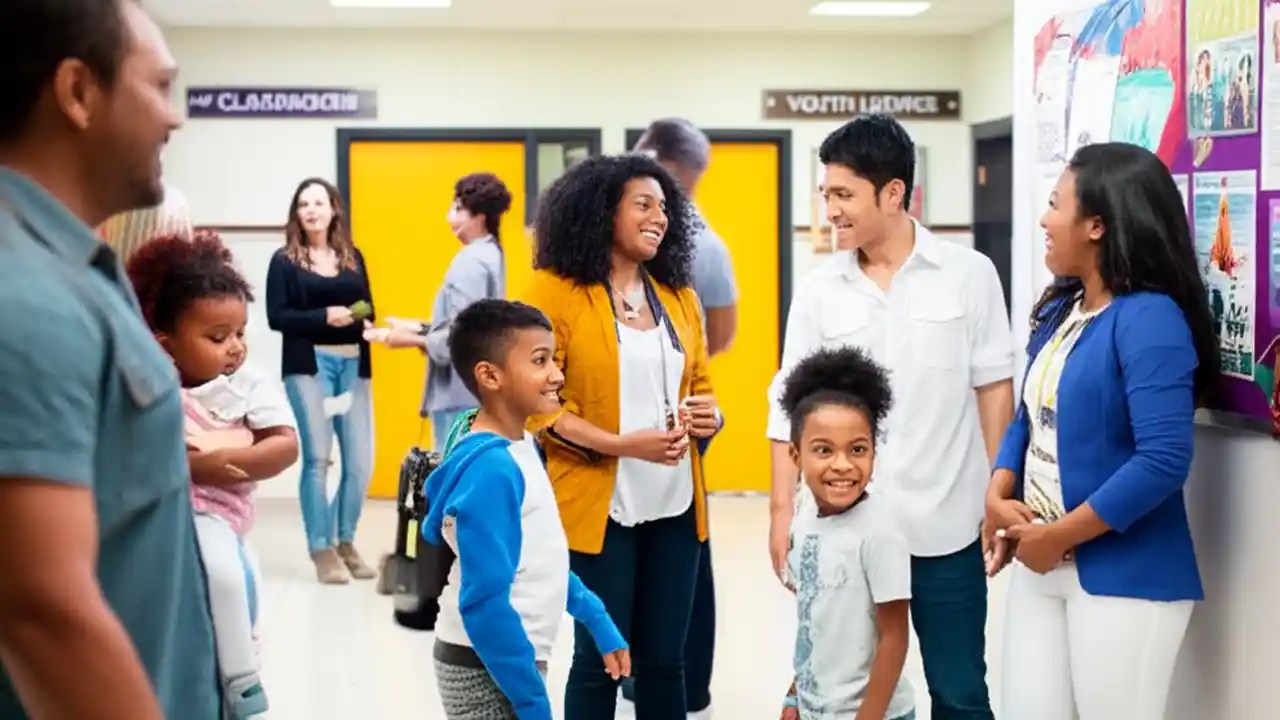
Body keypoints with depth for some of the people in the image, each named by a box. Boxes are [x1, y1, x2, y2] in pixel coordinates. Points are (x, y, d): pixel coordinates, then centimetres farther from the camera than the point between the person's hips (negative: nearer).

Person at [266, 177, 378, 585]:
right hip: (308, 364, -3)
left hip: (353, 364, 3)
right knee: (317, 457, -5)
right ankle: (322, 549, 5)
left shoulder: (352, 257, 13)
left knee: (360, 461, 0)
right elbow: (276, 317, -5)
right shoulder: (285, 261, 2)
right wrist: (324, 317, -17)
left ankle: (346, 542, 19)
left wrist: (365, 320, -7)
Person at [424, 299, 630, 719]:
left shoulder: (519, 447, 4)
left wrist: (599, 622, 18)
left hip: (512, 658, 9)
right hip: (485, 668, -9)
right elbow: (484, 603, -25)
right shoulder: (490, 470, -23)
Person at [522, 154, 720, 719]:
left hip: (675, 505, 5)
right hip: (600, 504, -5)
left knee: (665, 658, 10)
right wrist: (621, 444, -21)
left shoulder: (678, 296, 11)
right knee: (600, 657, 4)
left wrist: (709, 415, -3)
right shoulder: (555, 292, -7)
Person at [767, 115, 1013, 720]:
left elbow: (994, 388, 2)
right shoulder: (818, 290, 3)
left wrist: (999, 496, 0)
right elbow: (791, 407, 6)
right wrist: (782, 508, 2)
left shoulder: (970, 274, -1)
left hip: (946, 525, -2)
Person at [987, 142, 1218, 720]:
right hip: (1040, 564, 8)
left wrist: (1058, 537, -18)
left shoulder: (1149, 319, -17)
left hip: (1122, 578, -8)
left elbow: (1163, 462, -24)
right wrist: (998, 497, -3)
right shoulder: (1058, 310, 9)